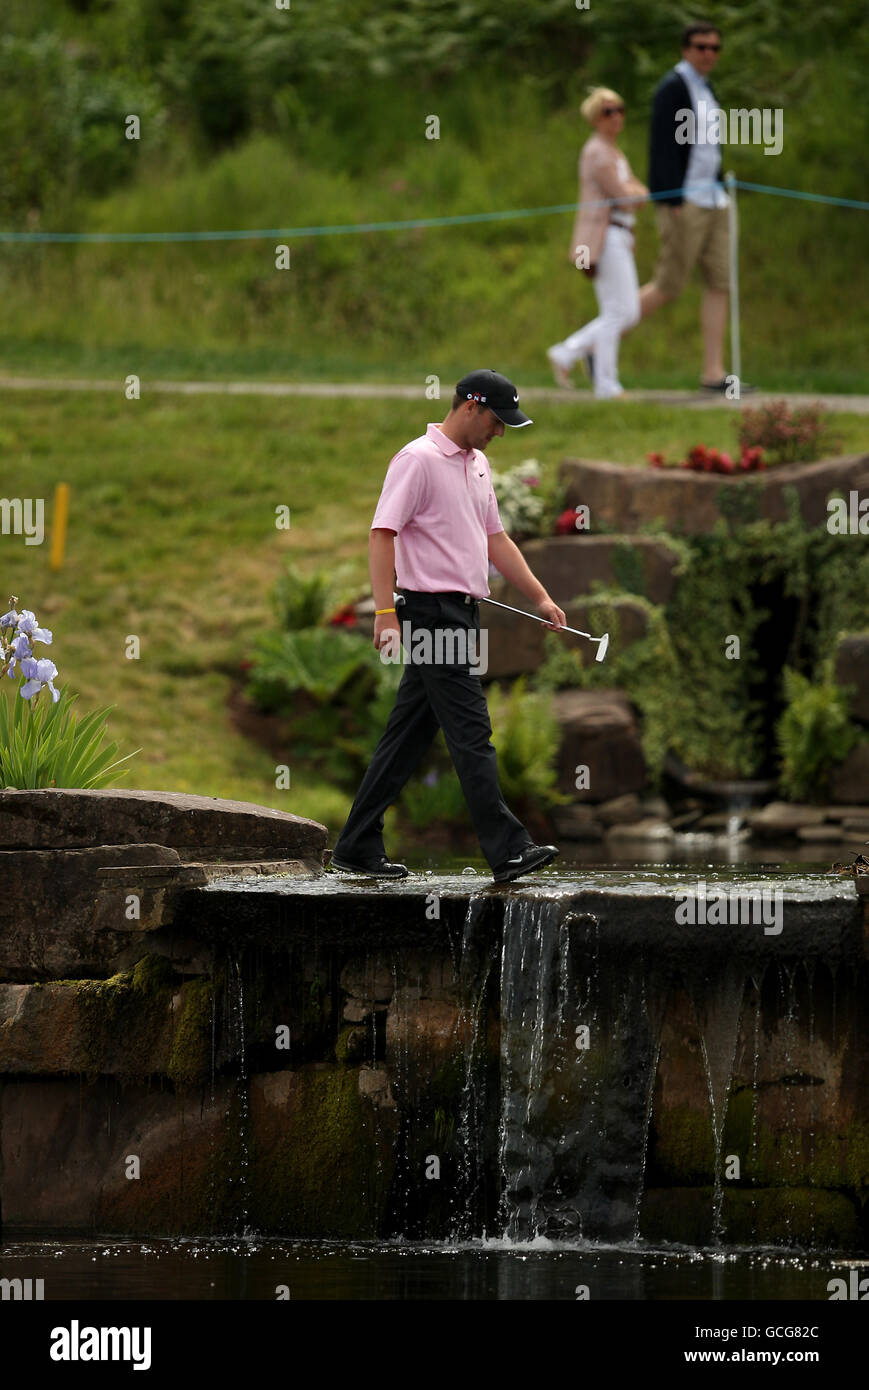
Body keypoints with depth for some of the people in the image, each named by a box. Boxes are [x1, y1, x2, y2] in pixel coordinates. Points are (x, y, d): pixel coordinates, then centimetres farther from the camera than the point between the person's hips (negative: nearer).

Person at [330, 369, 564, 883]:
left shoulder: (477, 465, 18)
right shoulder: (418, 460, -12)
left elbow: (496, 539, 25)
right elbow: (382, 533, -17)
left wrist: (541, 598, 19)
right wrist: (386, 613, -24)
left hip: (462, 616, 9)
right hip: (433, 611, -9)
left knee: (409, 735, 10)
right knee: (471, 733, -11)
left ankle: (358, 848, 14)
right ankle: (507, 849, -13)